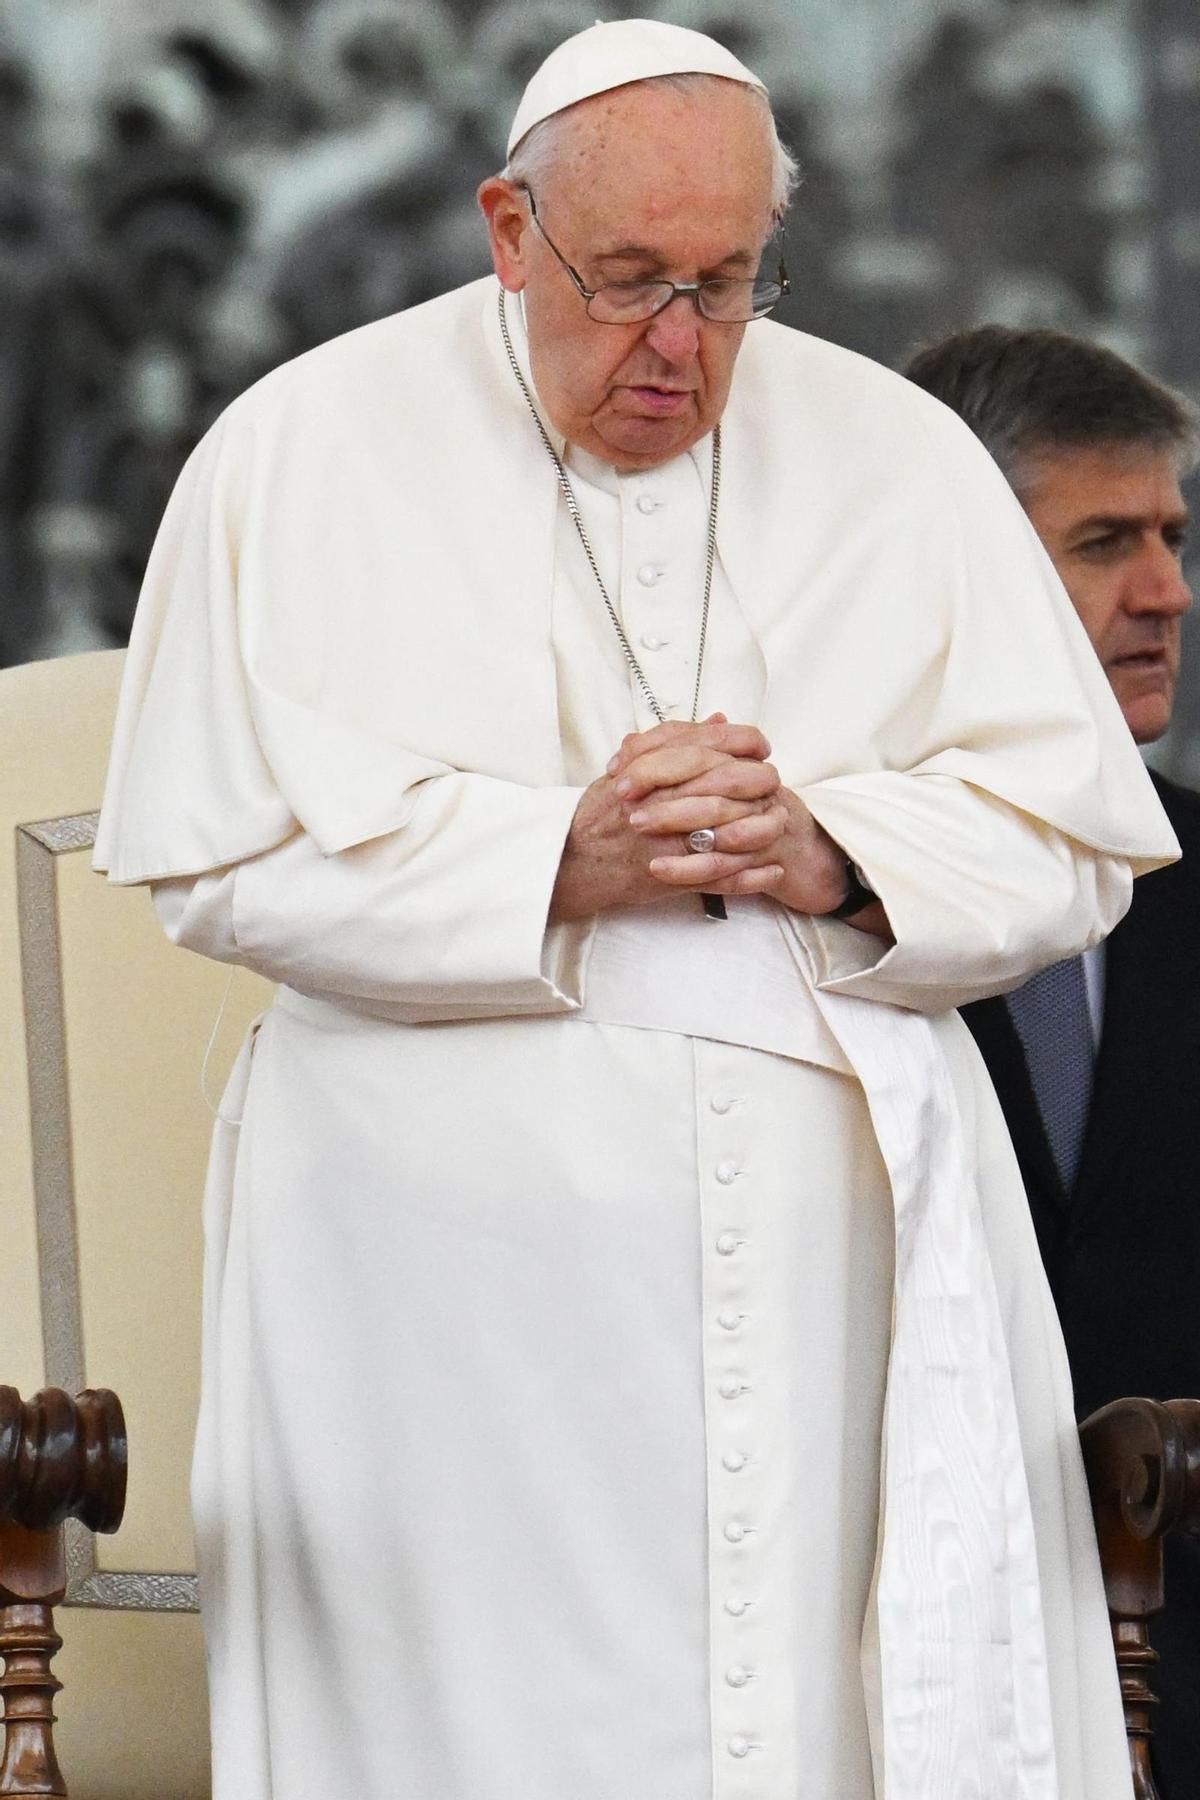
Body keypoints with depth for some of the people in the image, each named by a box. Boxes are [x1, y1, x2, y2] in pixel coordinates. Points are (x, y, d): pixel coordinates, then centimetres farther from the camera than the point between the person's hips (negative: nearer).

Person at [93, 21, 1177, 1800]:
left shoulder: (898, 456, 11)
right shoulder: (303, 453, 4)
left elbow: (1078, 835, 9)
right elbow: (212, 851, -4)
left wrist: (838, 860, -11)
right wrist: (556, 860, -14)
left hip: (830, 1234, 2)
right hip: (456, 1240, -2)